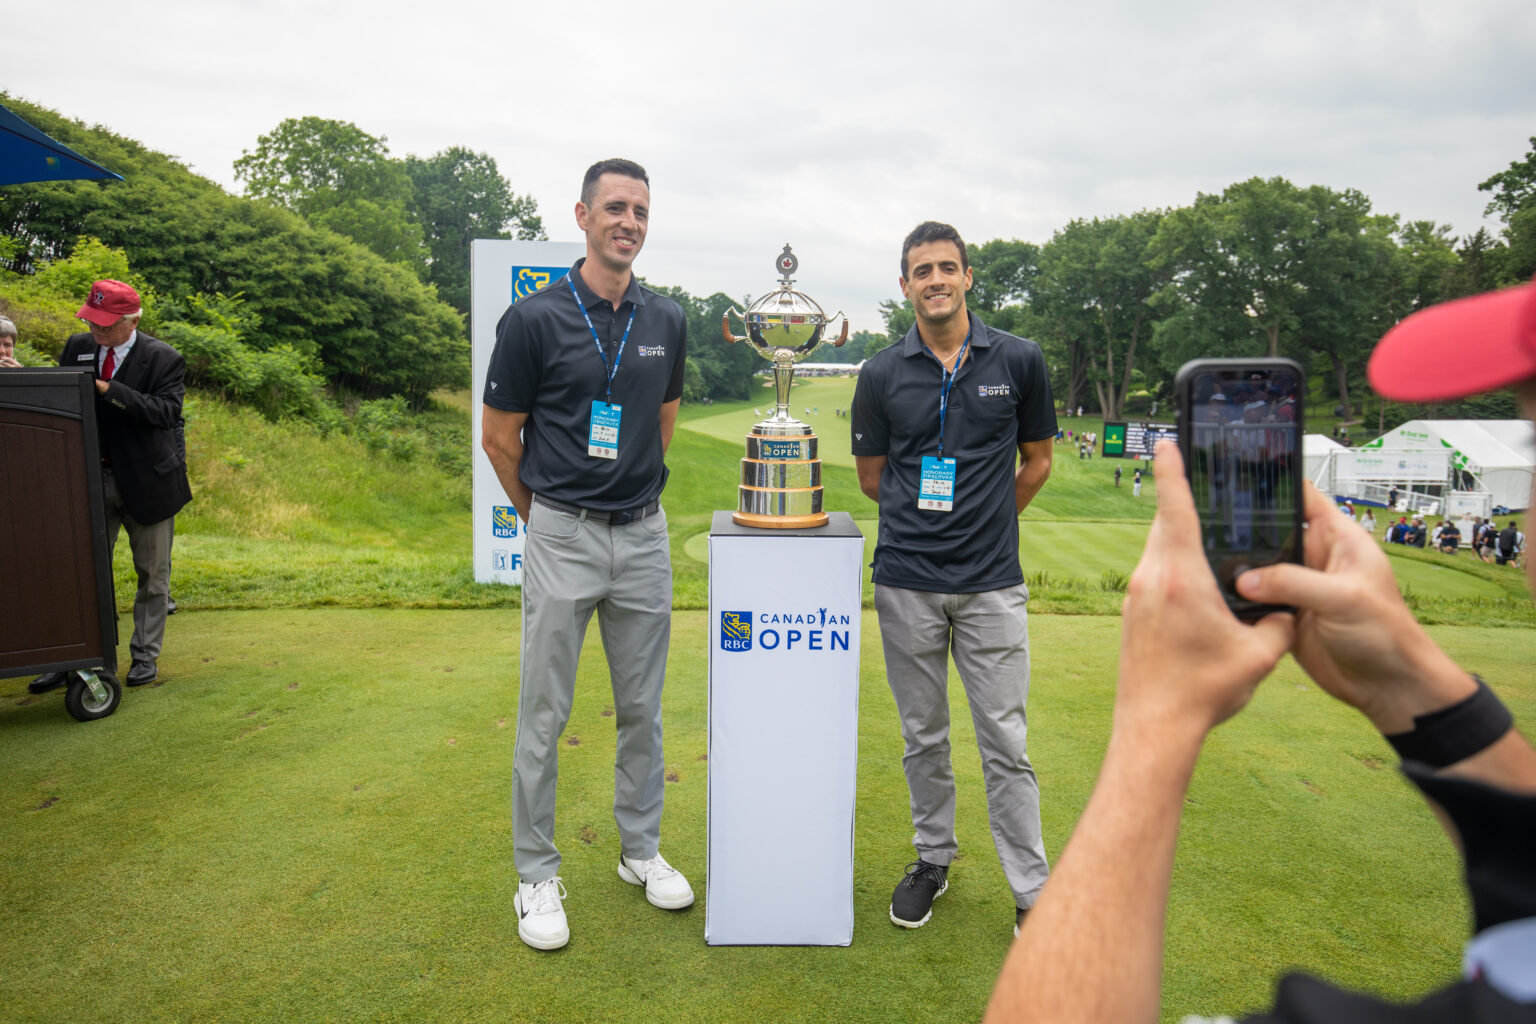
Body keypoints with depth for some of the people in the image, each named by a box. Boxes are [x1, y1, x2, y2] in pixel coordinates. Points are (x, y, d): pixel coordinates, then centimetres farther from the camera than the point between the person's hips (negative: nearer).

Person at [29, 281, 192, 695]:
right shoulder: (78, 346, 6)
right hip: (91, 477, 4)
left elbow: (167, 412, -21)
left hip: (145, 481, -4)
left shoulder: (163, 359, -9)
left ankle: (145, 656, 20)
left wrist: (109, 390, -27)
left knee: (152, 574, 7)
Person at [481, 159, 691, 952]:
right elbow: (499, 437, -1)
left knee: (642, 709, 14)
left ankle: (641, 849, 32)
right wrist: (545, 515, 8)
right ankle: (537, 874, 23)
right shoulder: (535, 319, -8)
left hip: (643, 534, 4)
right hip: (561, 537, -4)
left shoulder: (666, 322, 4)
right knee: (544, 714, 6)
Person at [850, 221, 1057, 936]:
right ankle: (933, 858, 34)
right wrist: (928, 522, 10)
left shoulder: (1019, 361, 0)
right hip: (906, 582, 1)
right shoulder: (882, 374, 2)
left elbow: (1037, 461, 11)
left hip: (992, 583, -1)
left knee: (1006, 742, 4)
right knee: (923, 737, 14)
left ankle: (1033, 893, 19)